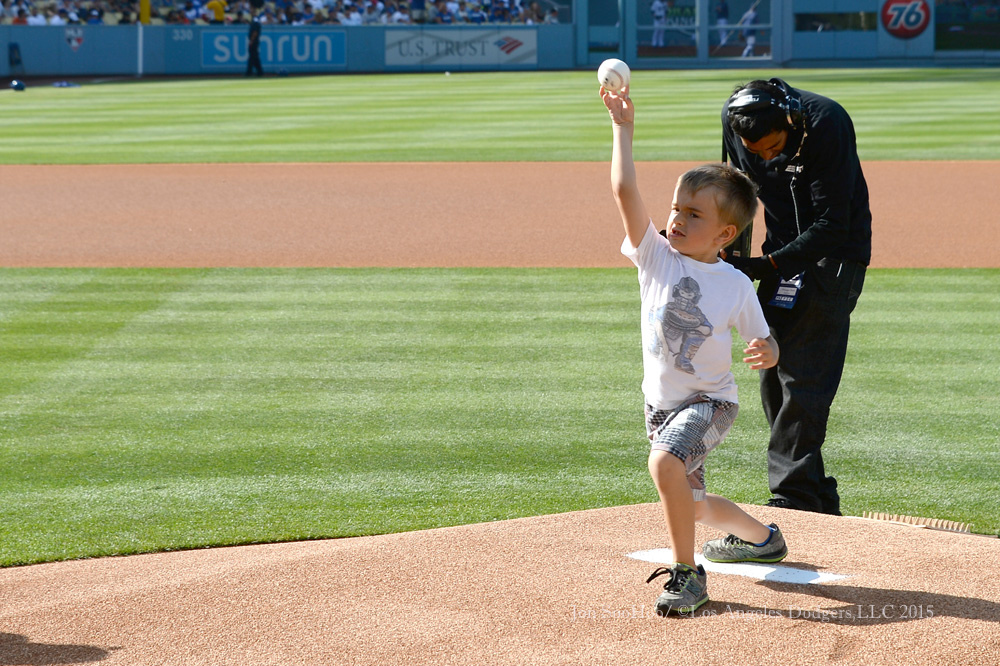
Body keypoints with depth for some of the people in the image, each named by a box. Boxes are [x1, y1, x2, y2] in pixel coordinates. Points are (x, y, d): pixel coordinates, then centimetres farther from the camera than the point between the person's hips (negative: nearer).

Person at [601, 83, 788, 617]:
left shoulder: (737, 286, -13)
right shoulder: (656, 255, -9)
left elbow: (764, 346, -4)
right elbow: (624, 190, -19)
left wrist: (766, 352, -27)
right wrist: (621, 127, -18)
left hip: (710, 402, -5)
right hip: (661, 404, 5)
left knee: (665, 461, -35)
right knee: (692, 504, 22)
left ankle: (687, 573, -22)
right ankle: (761, 537, 52)